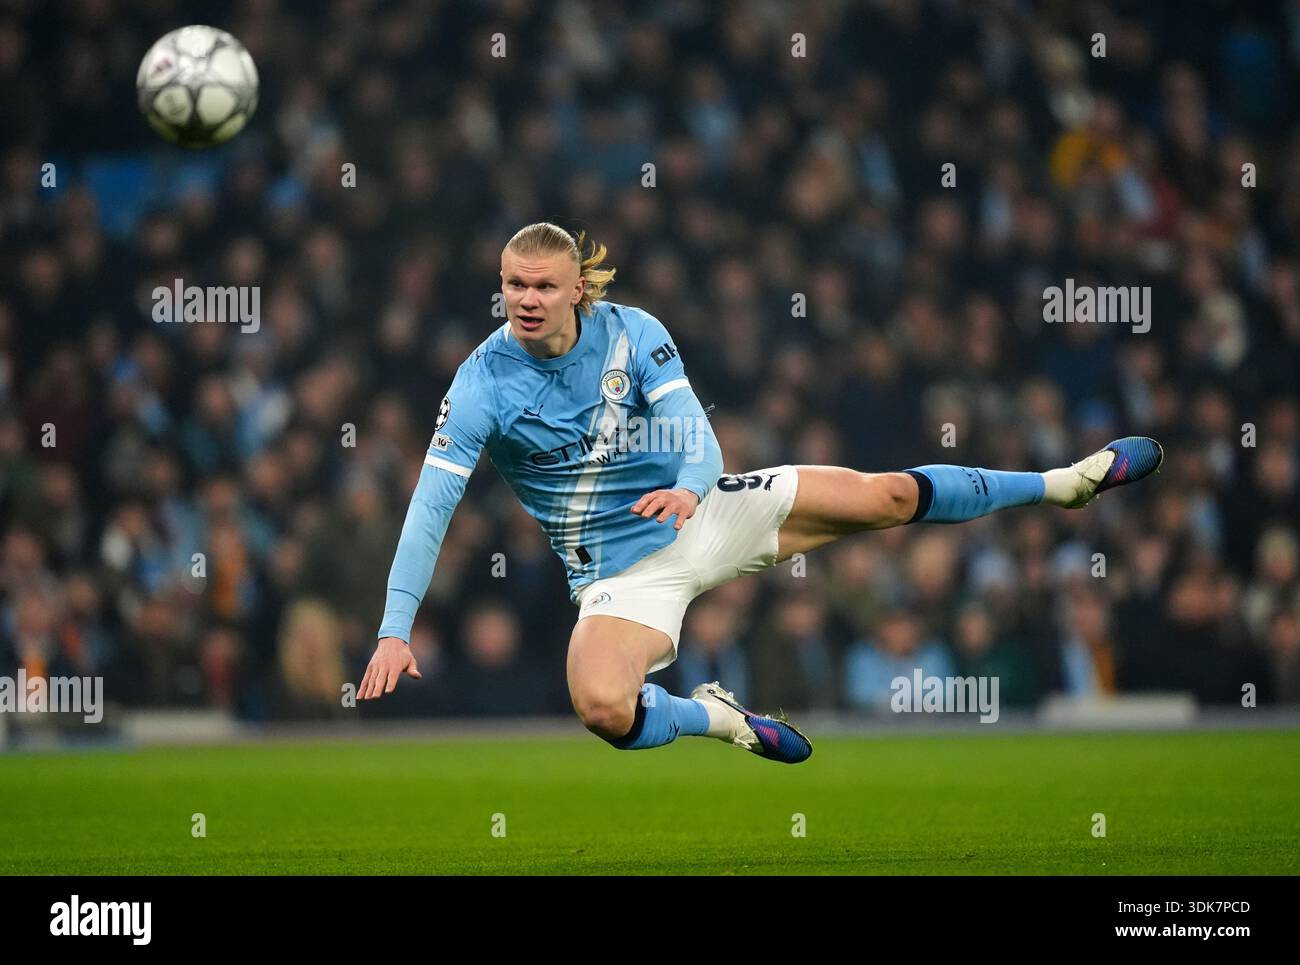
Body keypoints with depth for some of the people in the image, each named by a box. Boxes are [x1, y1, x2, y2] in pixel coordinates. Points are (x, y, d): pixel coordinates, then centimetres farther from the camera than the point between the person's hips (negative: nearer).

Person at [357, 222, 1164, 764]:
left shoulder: (632, 332, -9)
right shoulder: (484, 385, -16)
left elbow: (698, 437, -15)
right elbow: (430, 508, -20)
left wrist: (687, 488, -40)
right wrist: (396, 629, -31)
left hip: (702, 512, 2)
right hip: (619, 571, -2)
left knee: (887, 496, -6)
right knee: (604, 710, -33)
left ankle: (1067, 483, 14)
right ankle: (718, 718, -1)